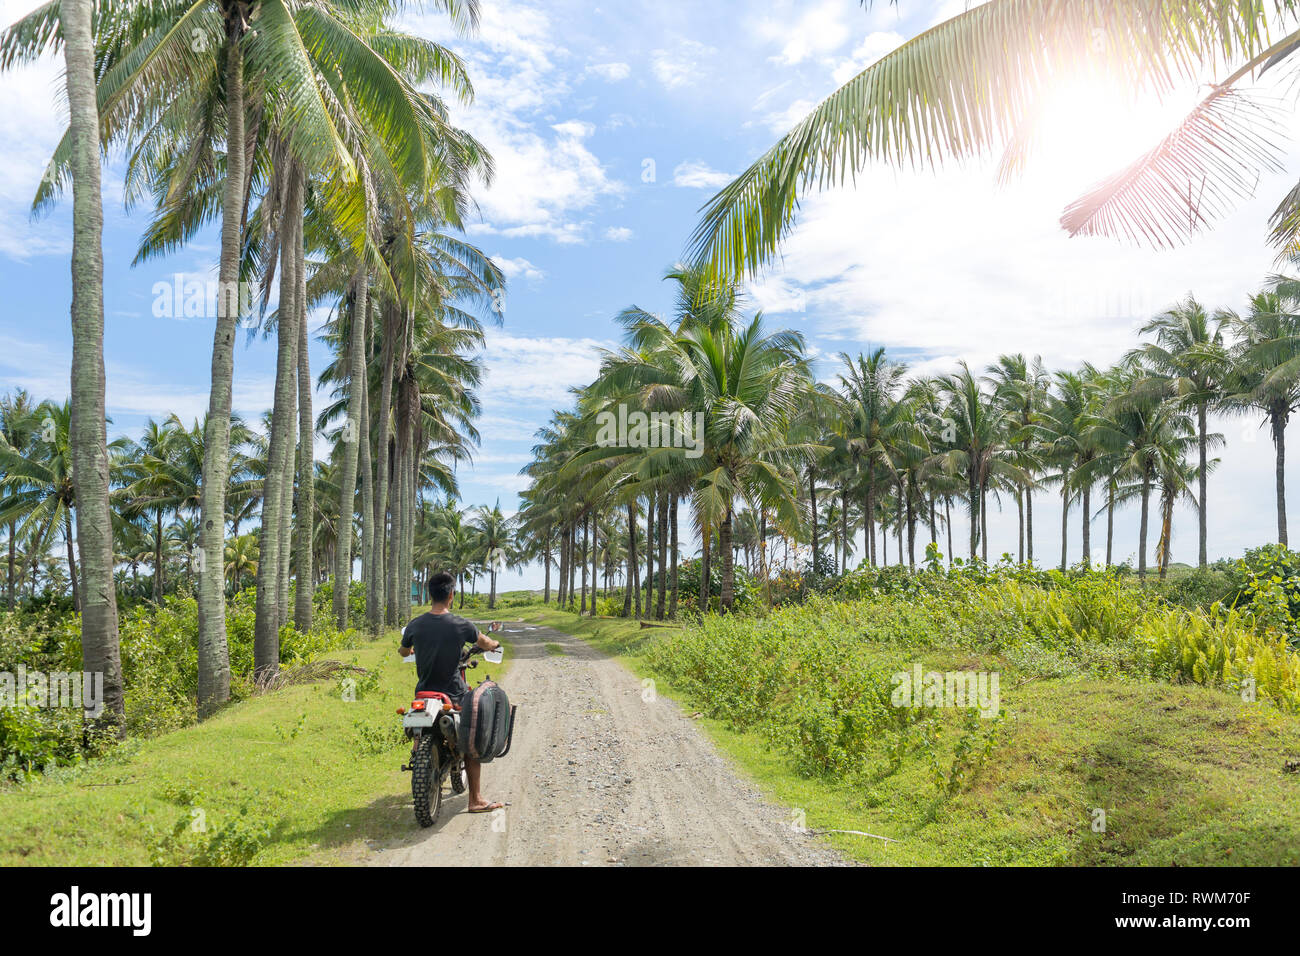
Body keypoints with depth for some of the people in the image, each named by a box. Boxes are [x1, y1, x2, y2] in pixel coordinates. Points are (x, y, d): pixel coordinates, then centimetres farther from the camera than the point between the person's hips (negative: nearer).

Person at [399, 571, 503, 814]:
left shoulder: (414, 625, -5)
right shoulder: (461, 625, -13)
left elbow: (403, 652, 16)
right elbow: (486, 643, 5)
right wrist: (495, 644, 29)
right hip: (455, 697, -3)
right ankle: (475, 800, 12)